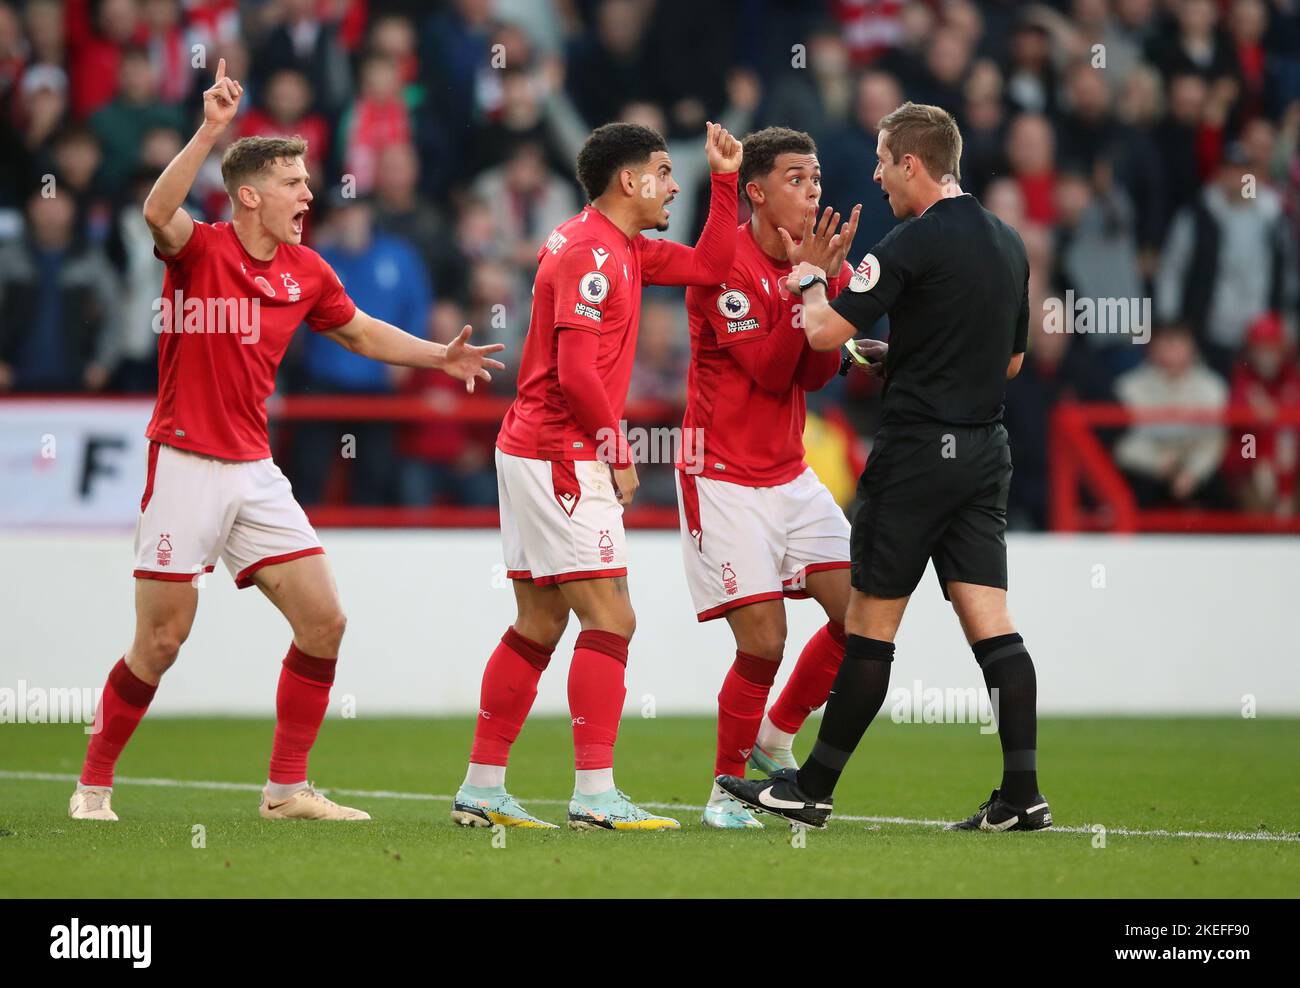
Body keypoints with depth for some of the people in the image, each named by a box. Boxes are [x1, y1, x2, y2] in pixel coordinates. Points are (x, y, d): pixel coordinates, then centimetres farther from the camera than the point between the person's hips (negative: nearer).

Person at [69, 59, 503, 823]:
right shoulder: (200, 250, -10)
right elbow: (159, 213, -34)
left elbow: (360, 332, 26)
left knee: (324, 622, 1)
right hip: (187, 466, -6)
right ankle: (94, 784, 13)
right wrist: (211, 131, -41)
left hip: (255, 473, 6)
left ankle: (287, 789, 11)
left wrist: (439, 357, 18)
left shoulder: (306, 272, 8)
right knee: (161, 644, -4)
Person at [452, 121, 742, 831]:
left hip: (531, 453, 10)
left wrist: (724, 178, 16)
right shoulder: (590, 253, -15)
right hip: (562, 459, -10)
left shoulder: (620, 249, 16)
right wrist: (619, 454, -11)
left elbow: (708, 265, 23)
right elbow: (577, 373, -21)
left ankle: (482, 788, 14)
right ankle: (595, 794, -15)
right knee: (610, 620, -11)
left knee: (539, 626, 12)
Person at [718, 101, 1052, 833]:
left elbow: (826, 332, -16)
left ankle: (812, 788, 9)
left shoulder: (914, 245, -14)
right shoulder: (1009, 245, 11)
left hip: (917, 450, -7)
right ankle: (1023, 793, -6)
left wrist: (811, 282, 4)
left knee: (871, 625, 0)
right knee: (991, 623, 2)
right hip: (986, 450, 7)